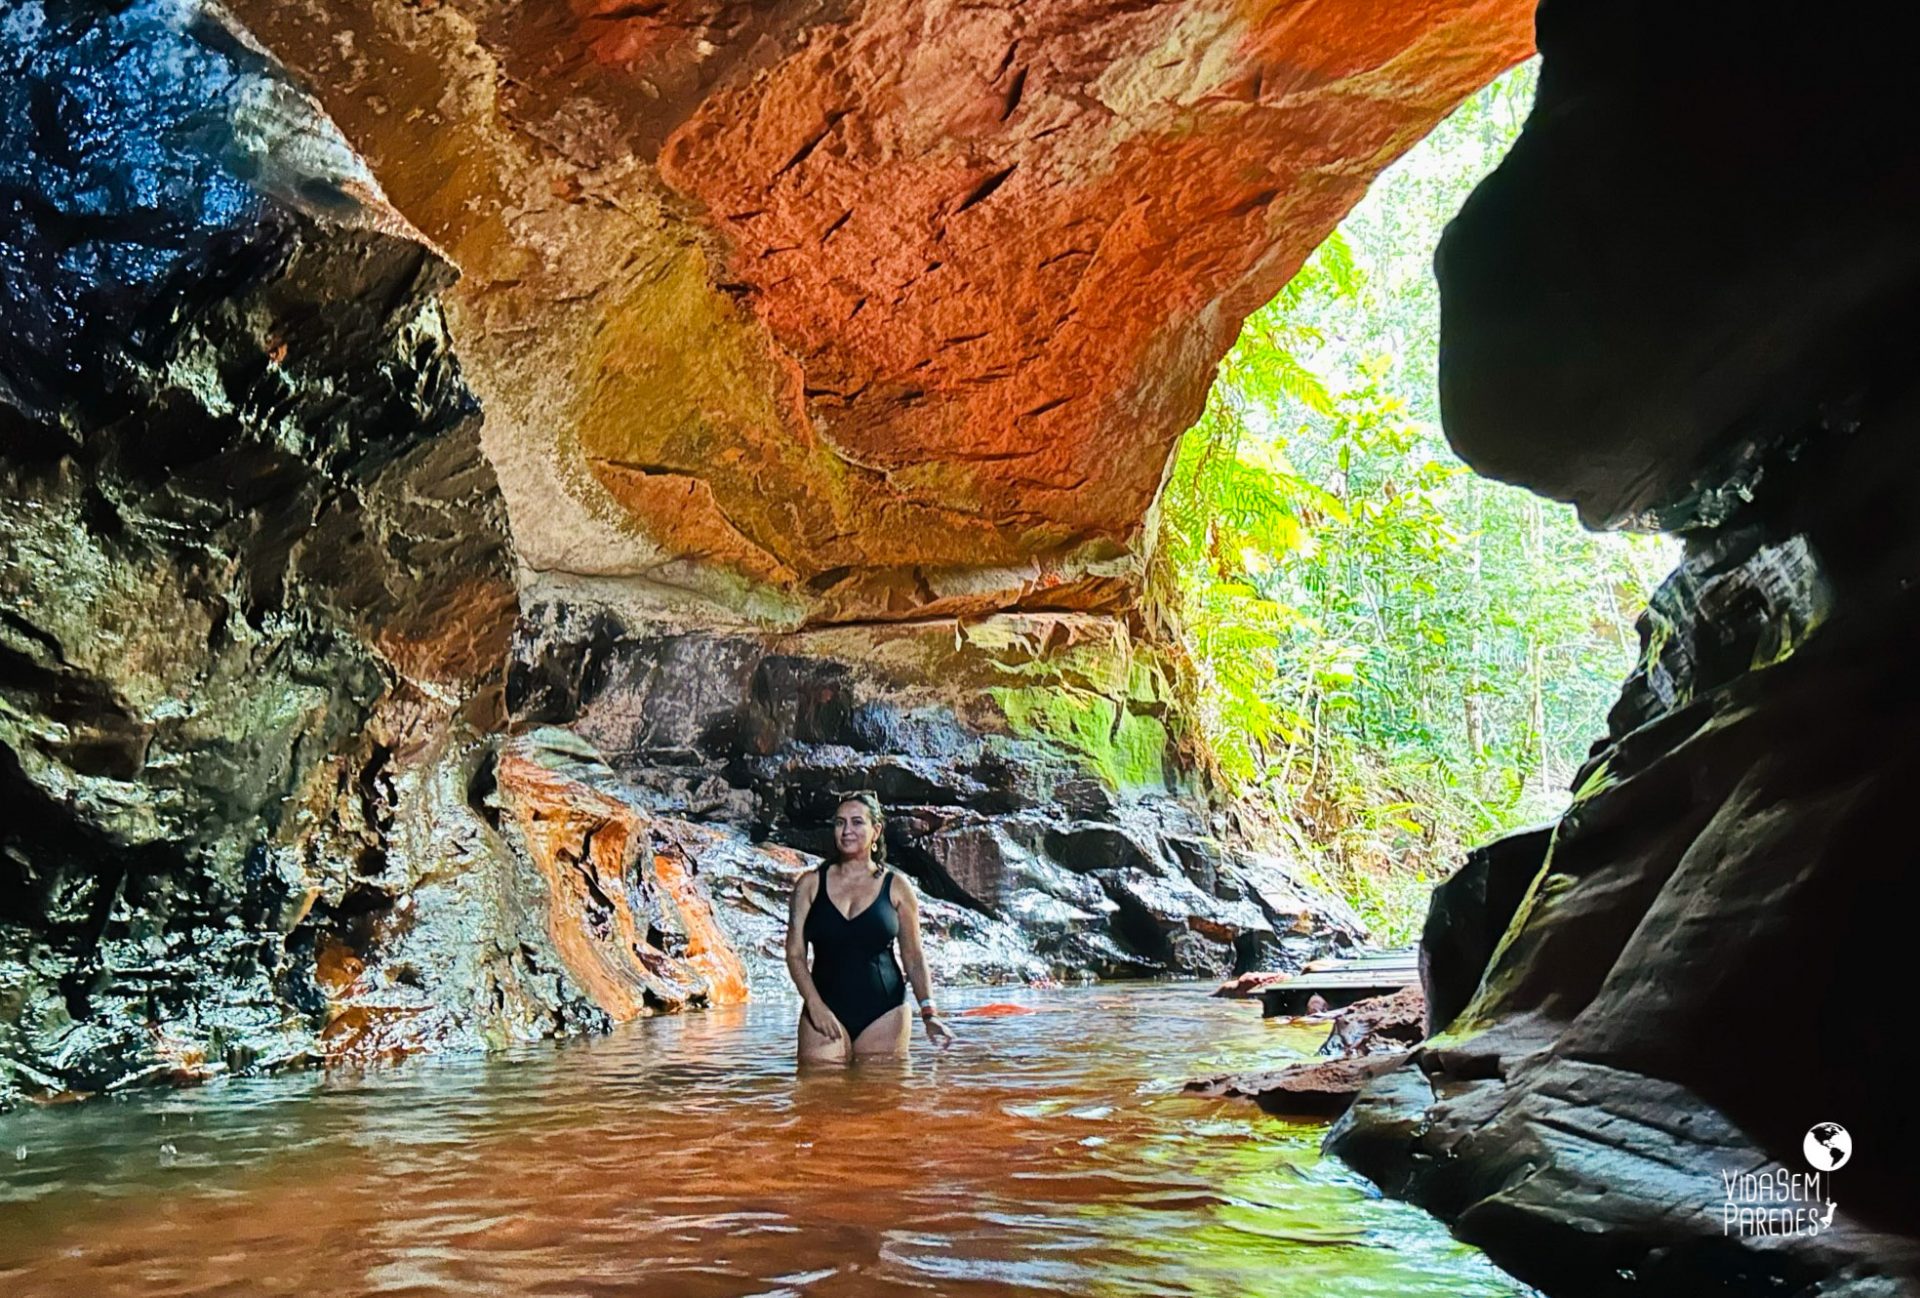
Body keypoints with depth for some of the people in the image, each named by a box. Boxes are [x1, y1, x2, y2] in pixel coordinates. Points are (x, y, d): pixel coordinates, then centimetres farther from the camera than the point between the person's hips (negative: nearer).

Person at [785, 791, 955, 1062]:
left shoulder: (896, 887, 6)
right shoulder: (810, 885, 7)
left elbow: (914, 956, 8)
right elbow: (795, 953, 4)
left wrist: (929, 1013, -3)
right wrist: (815, 1005, -9)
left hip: (883, 1012, 0)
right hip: (824, 1010, 0)